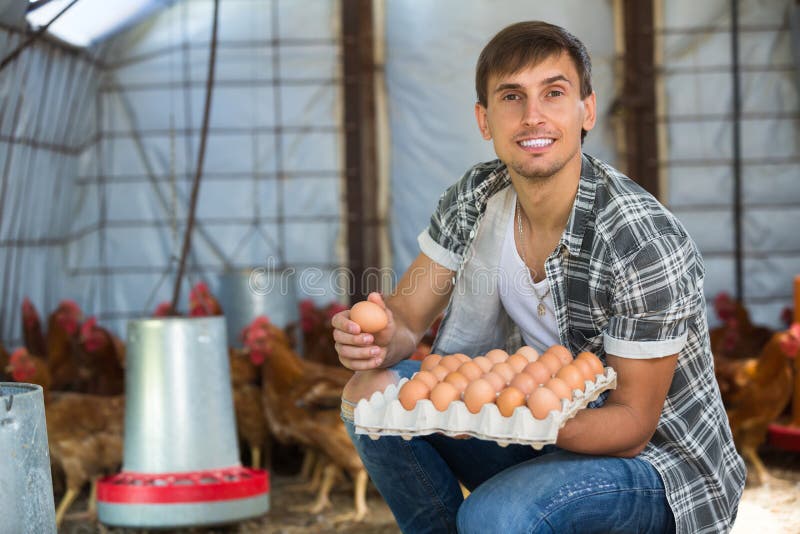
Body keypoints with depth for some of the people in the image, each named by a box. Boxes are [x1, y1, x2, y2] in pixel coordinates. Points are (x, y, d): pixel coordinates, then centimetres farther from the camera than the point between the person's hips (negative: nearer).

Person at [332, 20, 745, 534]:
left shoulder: (646, 245, -26)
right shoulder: (475, 198, -7)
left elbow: (632, 424, -21)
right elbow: (406, 317, -1)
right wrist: (377, 338, -27)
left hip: (659, 461, -6)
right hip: (548, 427, 6)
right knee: (374, 389, -12)